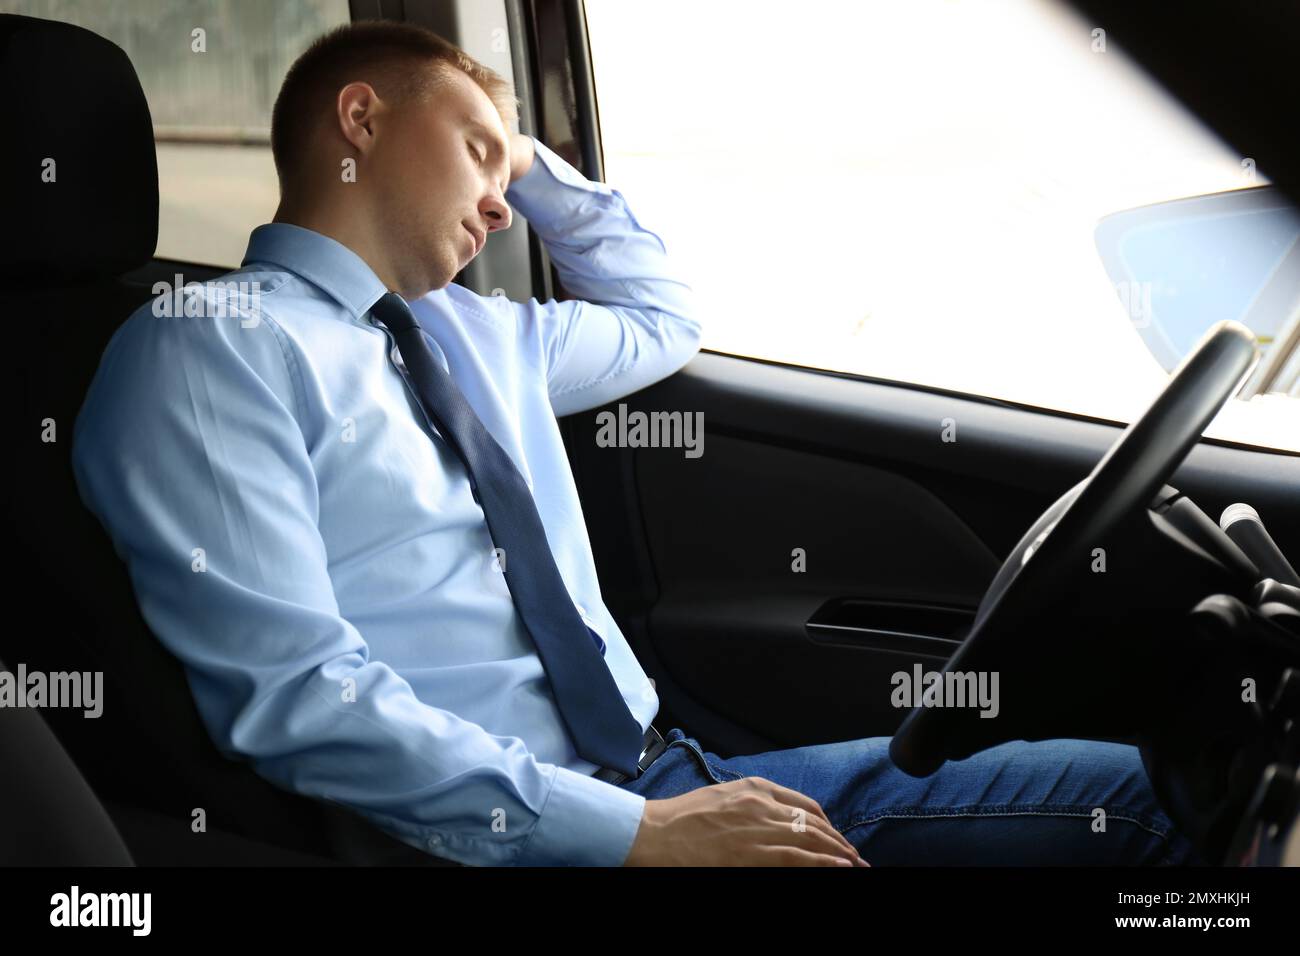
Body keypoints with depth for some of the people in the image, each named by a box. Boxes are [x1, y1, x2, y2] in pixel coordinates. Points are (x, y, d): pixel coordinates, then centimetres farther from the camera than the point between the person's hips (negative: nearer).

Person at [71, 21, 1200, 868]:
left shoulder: (473, 334, 20)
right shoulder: (206, 347, -4)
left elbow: (664, 316, 40)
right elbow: (296, 695, -16)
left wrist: (536, 168, 25)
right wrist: (637, 831, -19)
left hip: (665, 777, 8)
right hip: (498, 833, -8)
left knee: (1115, 786, -4)